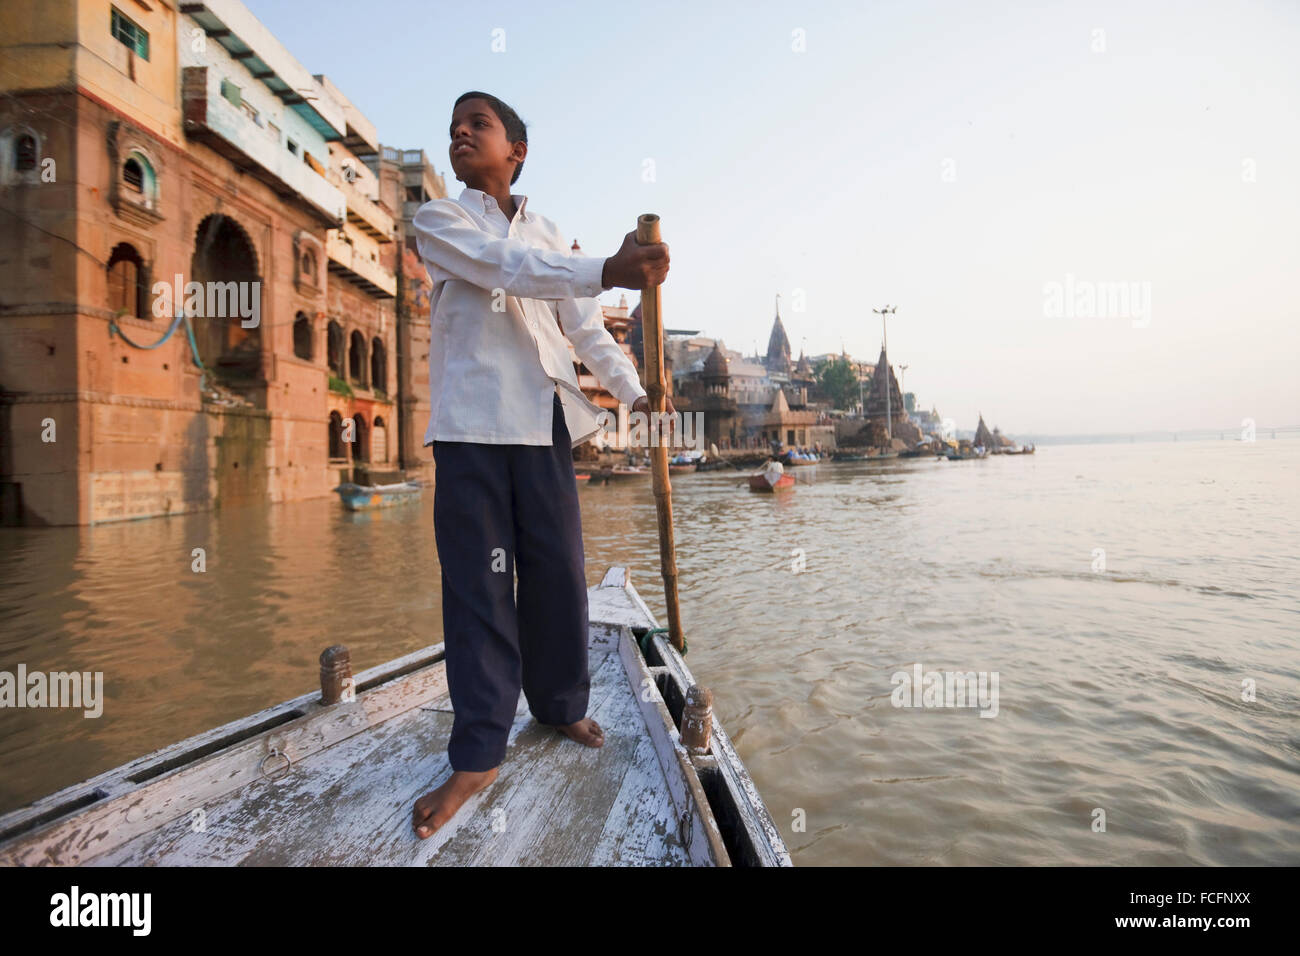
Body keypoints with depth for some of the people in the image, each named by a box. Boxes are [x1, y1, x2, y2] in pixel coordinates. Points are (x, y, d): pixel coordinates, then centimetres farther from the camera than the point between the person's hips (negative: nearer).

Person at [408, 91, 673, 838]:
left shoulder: (547, 233, 21)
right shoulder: (439, 220, 8)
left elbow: (585, 326, 17)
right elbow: (509, 267, -11)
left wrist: (634, 391, 3)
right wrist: (607, 270, -25)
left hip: (545, 421, 4)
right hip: (472, 424, -3)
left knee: (558, 574, 4)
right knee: (479, 584, -4)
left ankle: (561, 706, 24)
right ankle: (478, 754, 6)